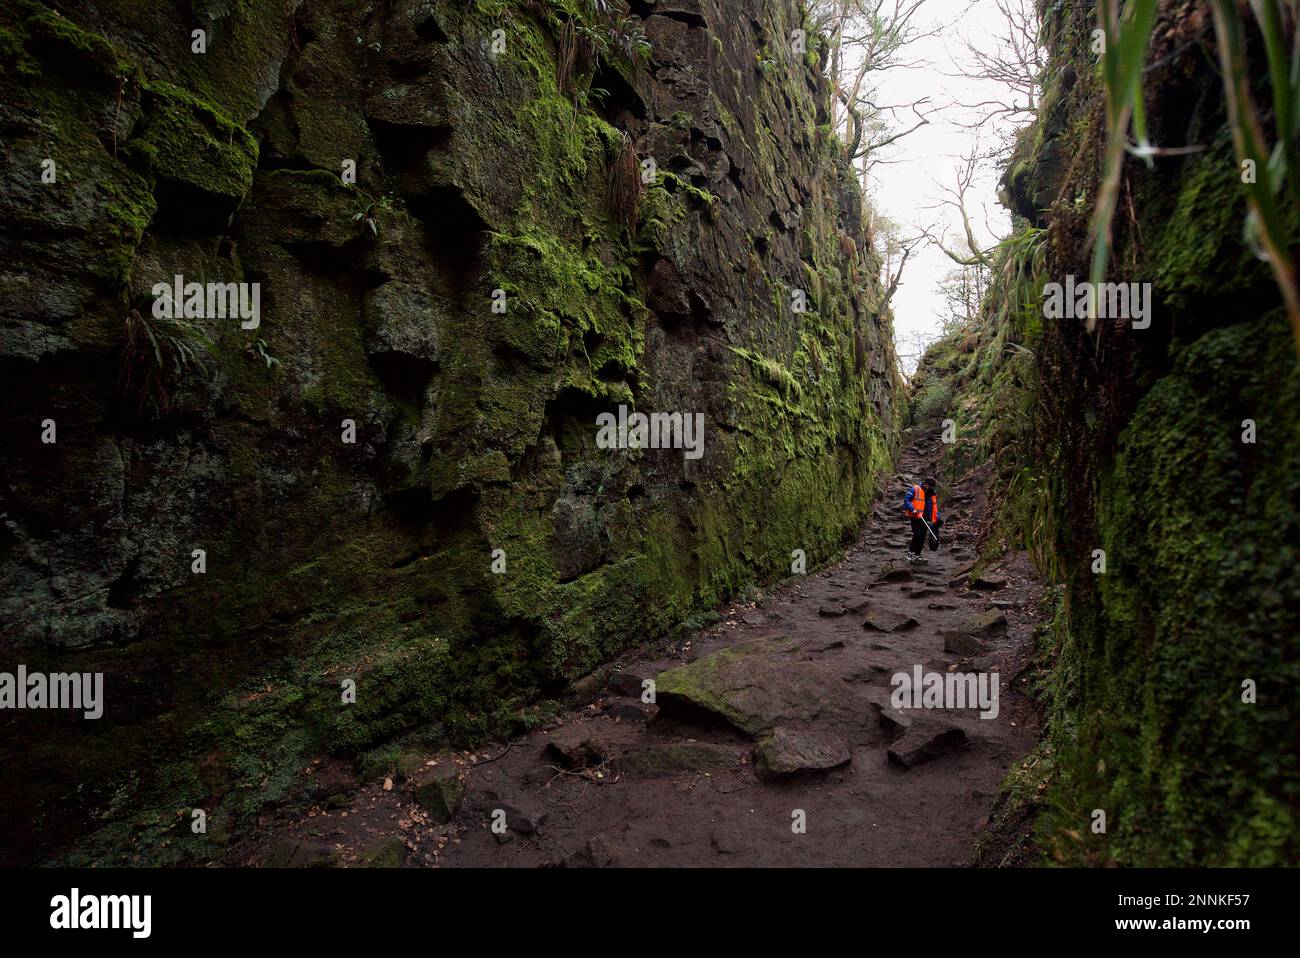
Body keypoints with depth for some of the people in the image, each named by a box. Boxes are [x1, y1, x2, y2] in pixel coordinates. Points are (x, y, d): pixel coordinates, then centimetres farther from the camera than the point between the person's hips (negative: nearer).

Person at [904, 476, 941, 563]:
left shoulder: (933, 494, 14)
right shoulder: (915, 490, -5)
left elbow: (935, 508, 18)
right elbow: (907, 500, -8)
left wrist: (937, 519, 9)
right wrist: (912, 509, -20)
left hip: (924, 518, 6)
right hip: (915, 517, -6)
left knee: (922, 536, 5)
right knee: (917, 534, -14)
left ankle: (918, 555, 14)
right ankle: (910, 552, 1)